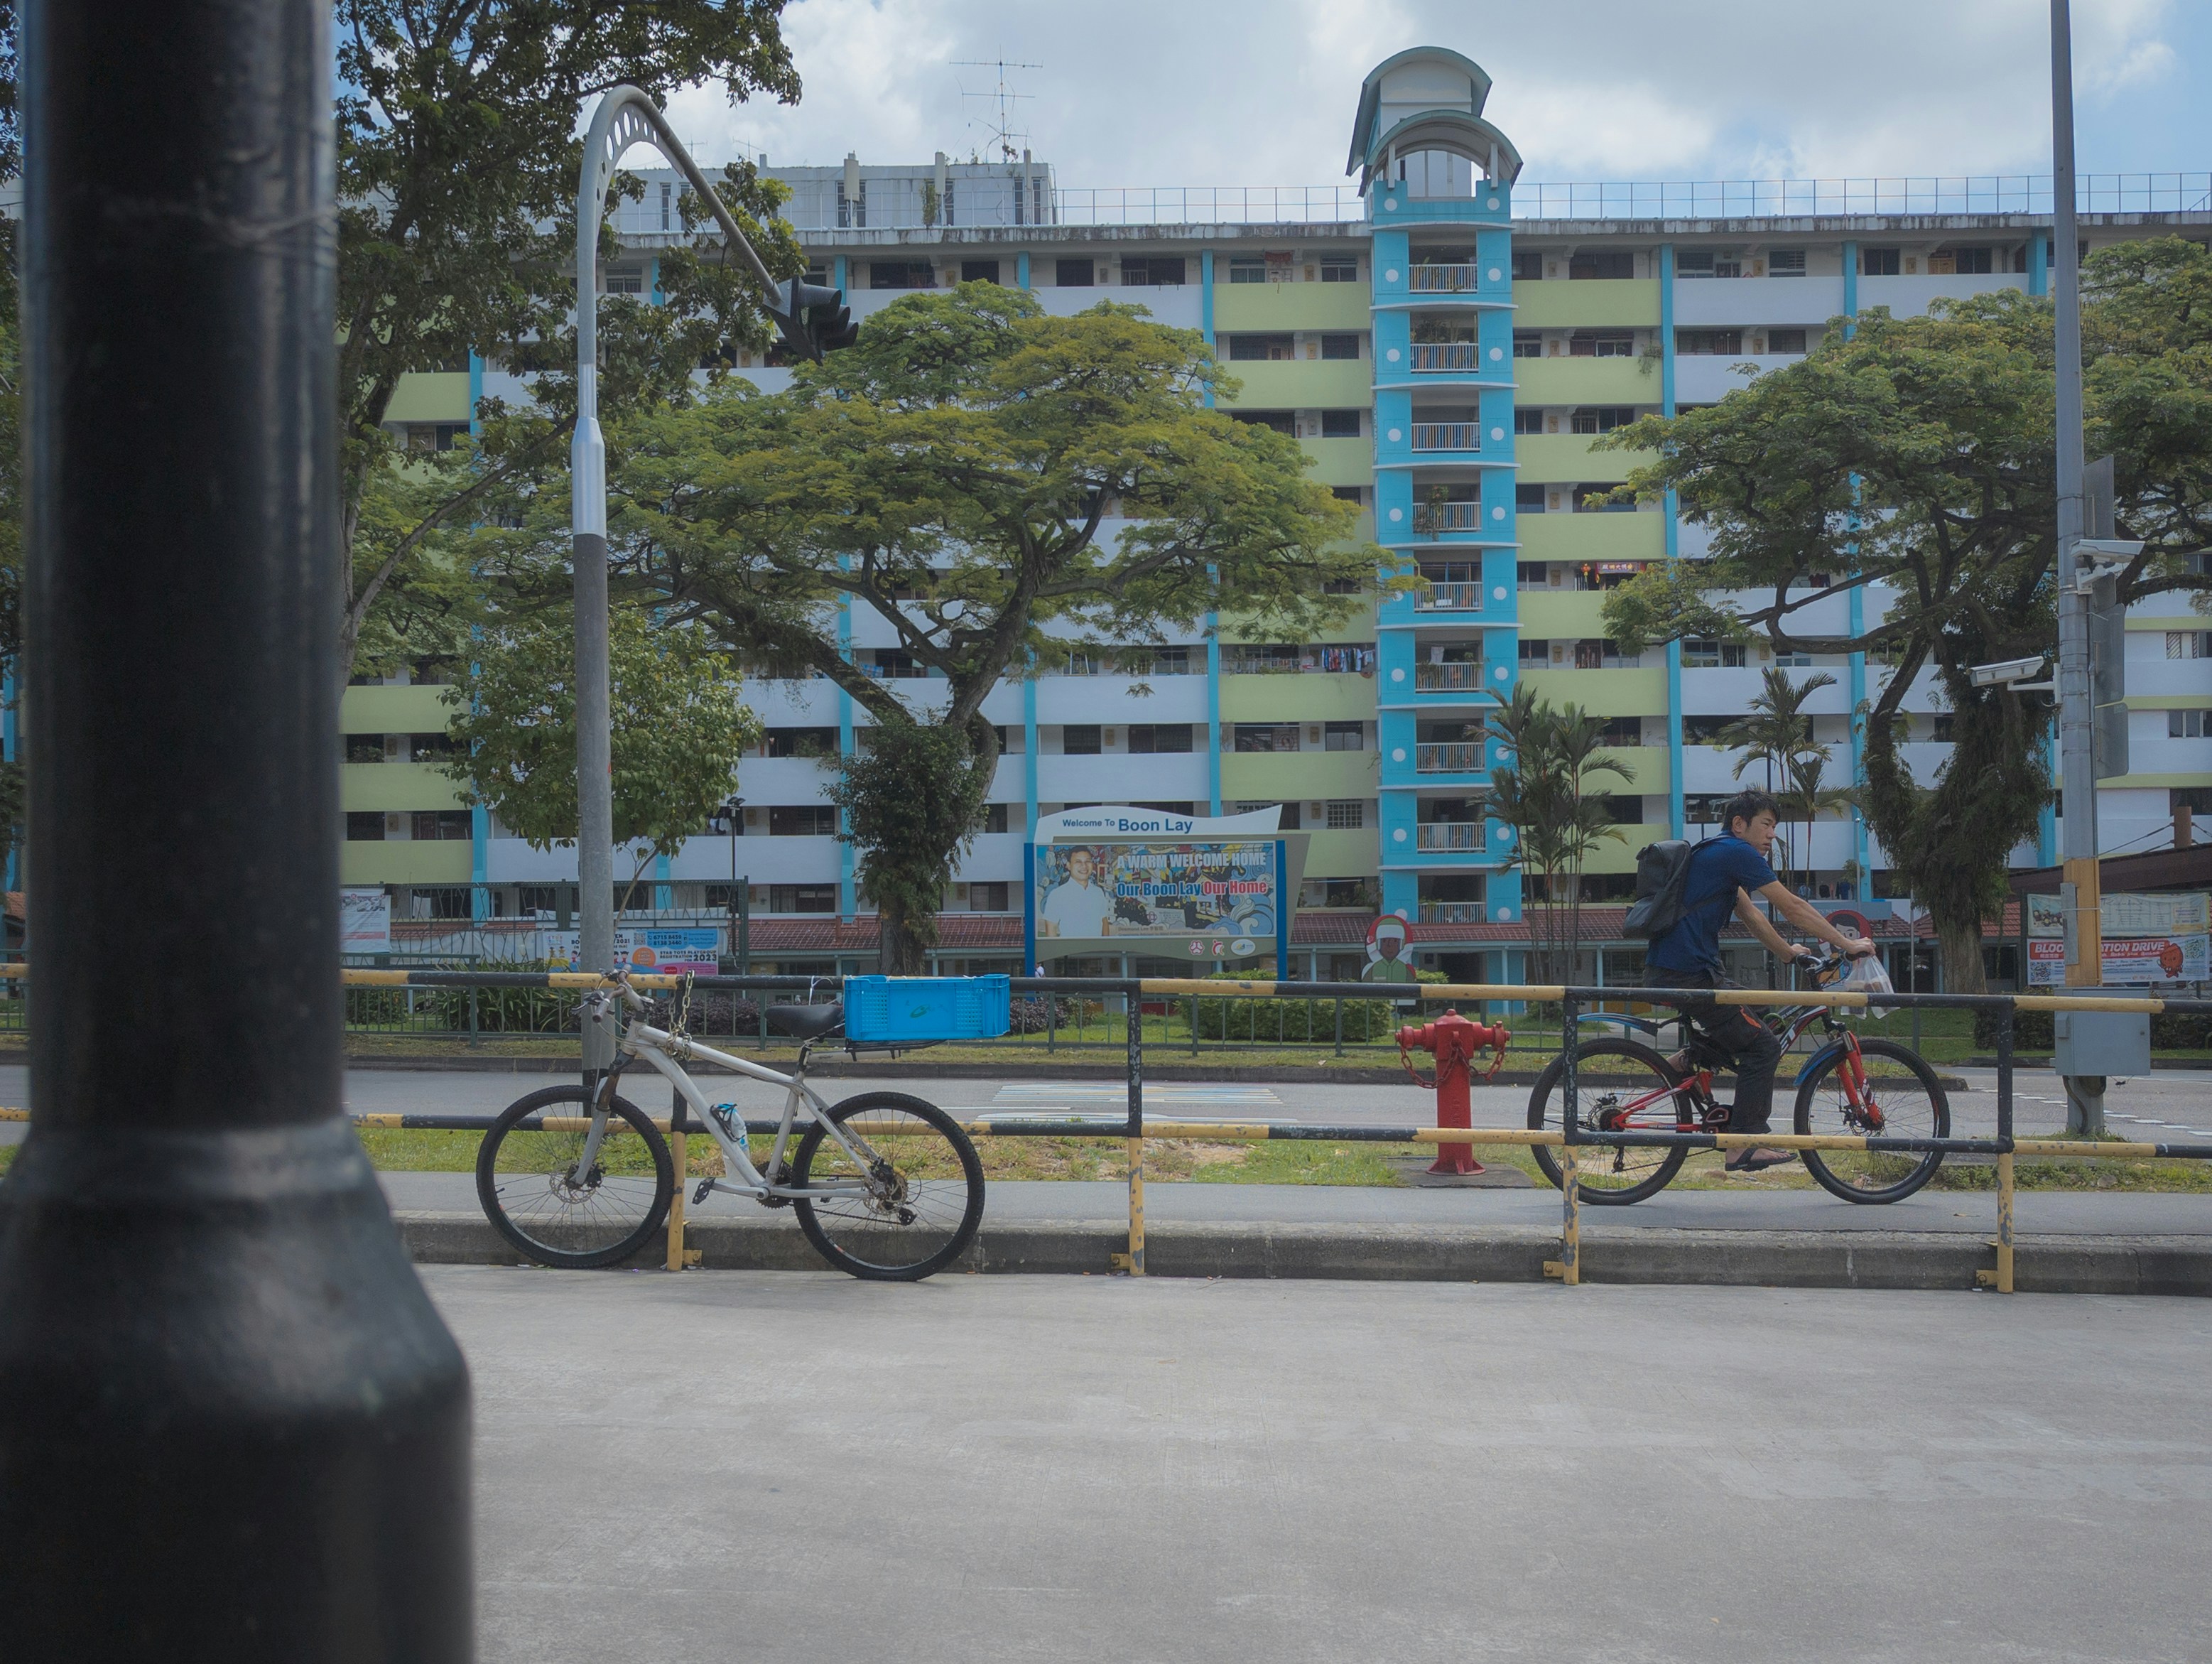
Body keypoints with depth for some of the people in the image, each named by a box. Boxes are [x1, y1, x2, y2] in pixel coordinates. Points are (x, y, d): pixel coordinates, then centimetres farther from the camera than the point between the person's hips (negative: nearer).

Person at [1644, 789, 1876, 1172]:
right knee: (1763, 1046, -5)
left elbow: (1750, 915, 31)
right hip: (1687, 975, -10)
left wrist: (1788, 951, 39)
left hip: (1665, 972, 10)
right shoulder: (1736, 852, -9)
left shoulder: (1717, 854, 21)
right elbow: (1794, 908, -8)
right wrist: (1848, 944, -1)